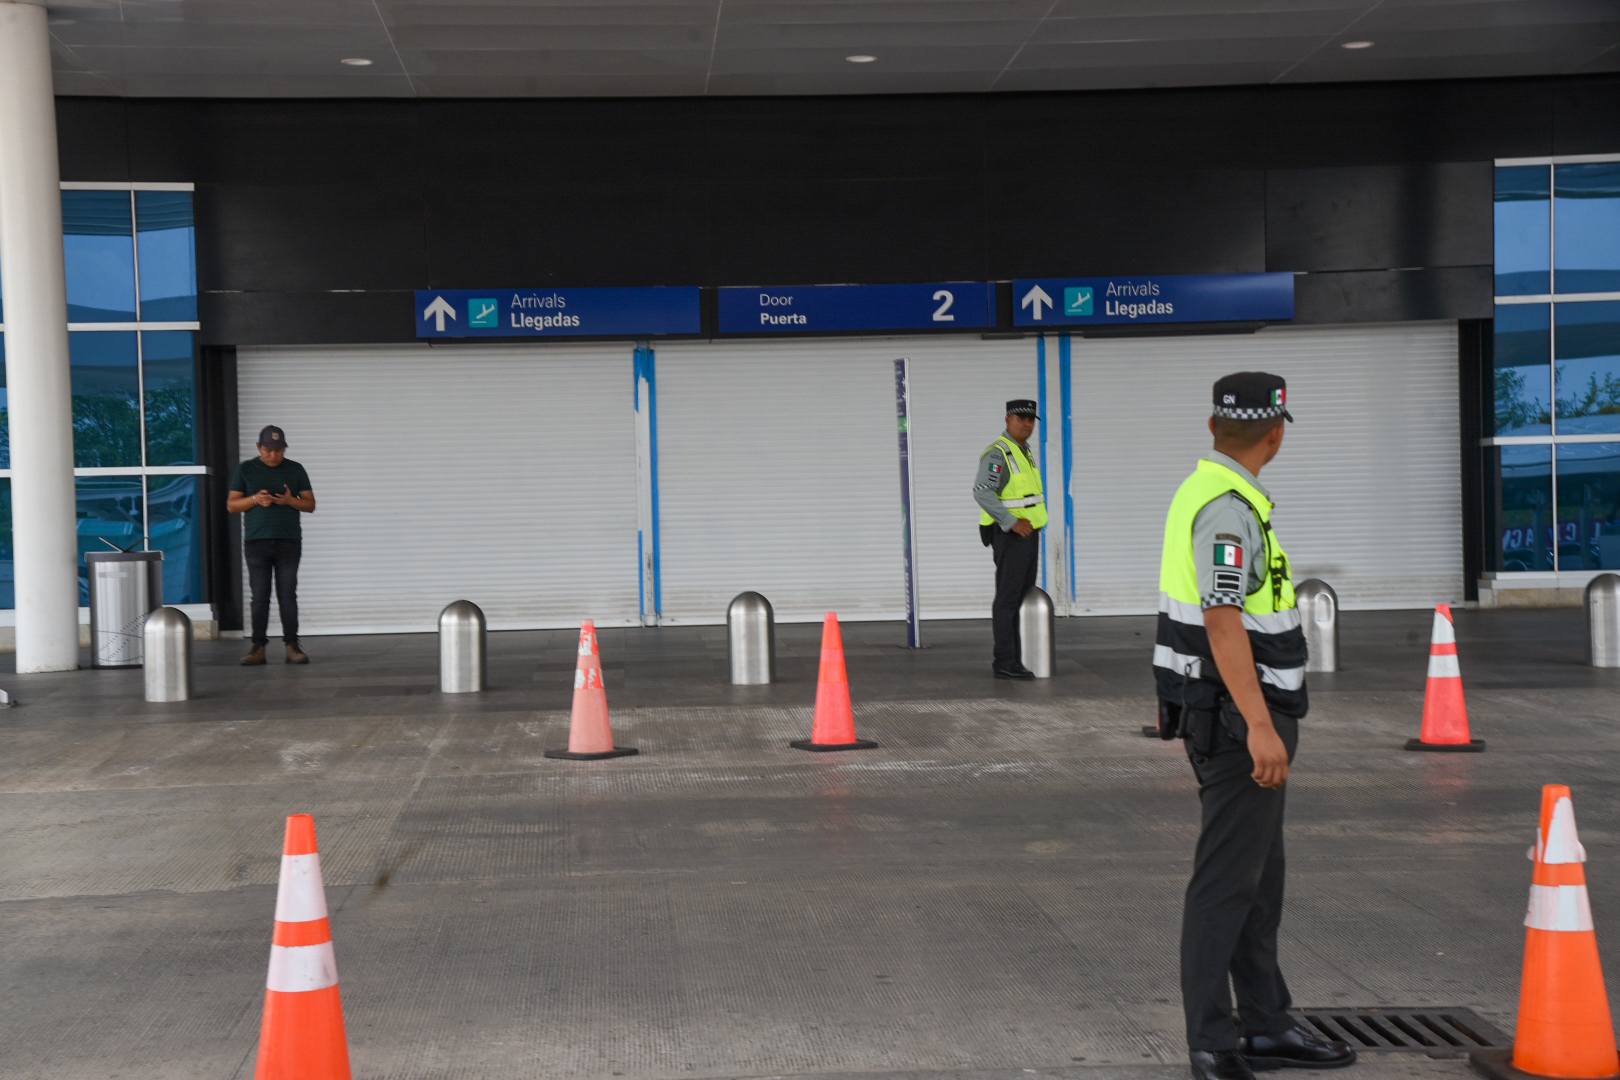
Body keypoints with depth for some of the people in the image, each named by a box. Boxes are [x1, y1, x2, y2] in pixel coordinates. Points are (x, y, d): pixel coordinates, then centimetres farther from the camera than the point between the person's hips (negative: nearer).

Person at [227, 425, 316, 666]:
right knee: (260, 596, -2)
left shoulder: (295, 470, 9)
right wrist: (255, 499, -13)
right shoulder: (245, 470, 8)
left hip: (289, 542, 0)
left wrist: (291, 501, -12)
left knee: (288, 595, -2)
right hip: (256, 542, 0)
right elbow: (231, 505, 6)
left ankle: (292, 646, -1)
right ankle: (258, 648, 0)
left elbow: (310, 504, 8)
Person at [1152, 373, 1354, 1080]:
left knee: (1260, 874, 15)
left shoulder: (1202, 491, 13)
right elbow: (1222, 621, -26)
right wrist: (1260, 726, -29)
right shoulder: (1229, 507, -18)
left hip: (1221, 710, 10)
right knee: (1228, 879, -7)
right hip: (1240, 716, -10)